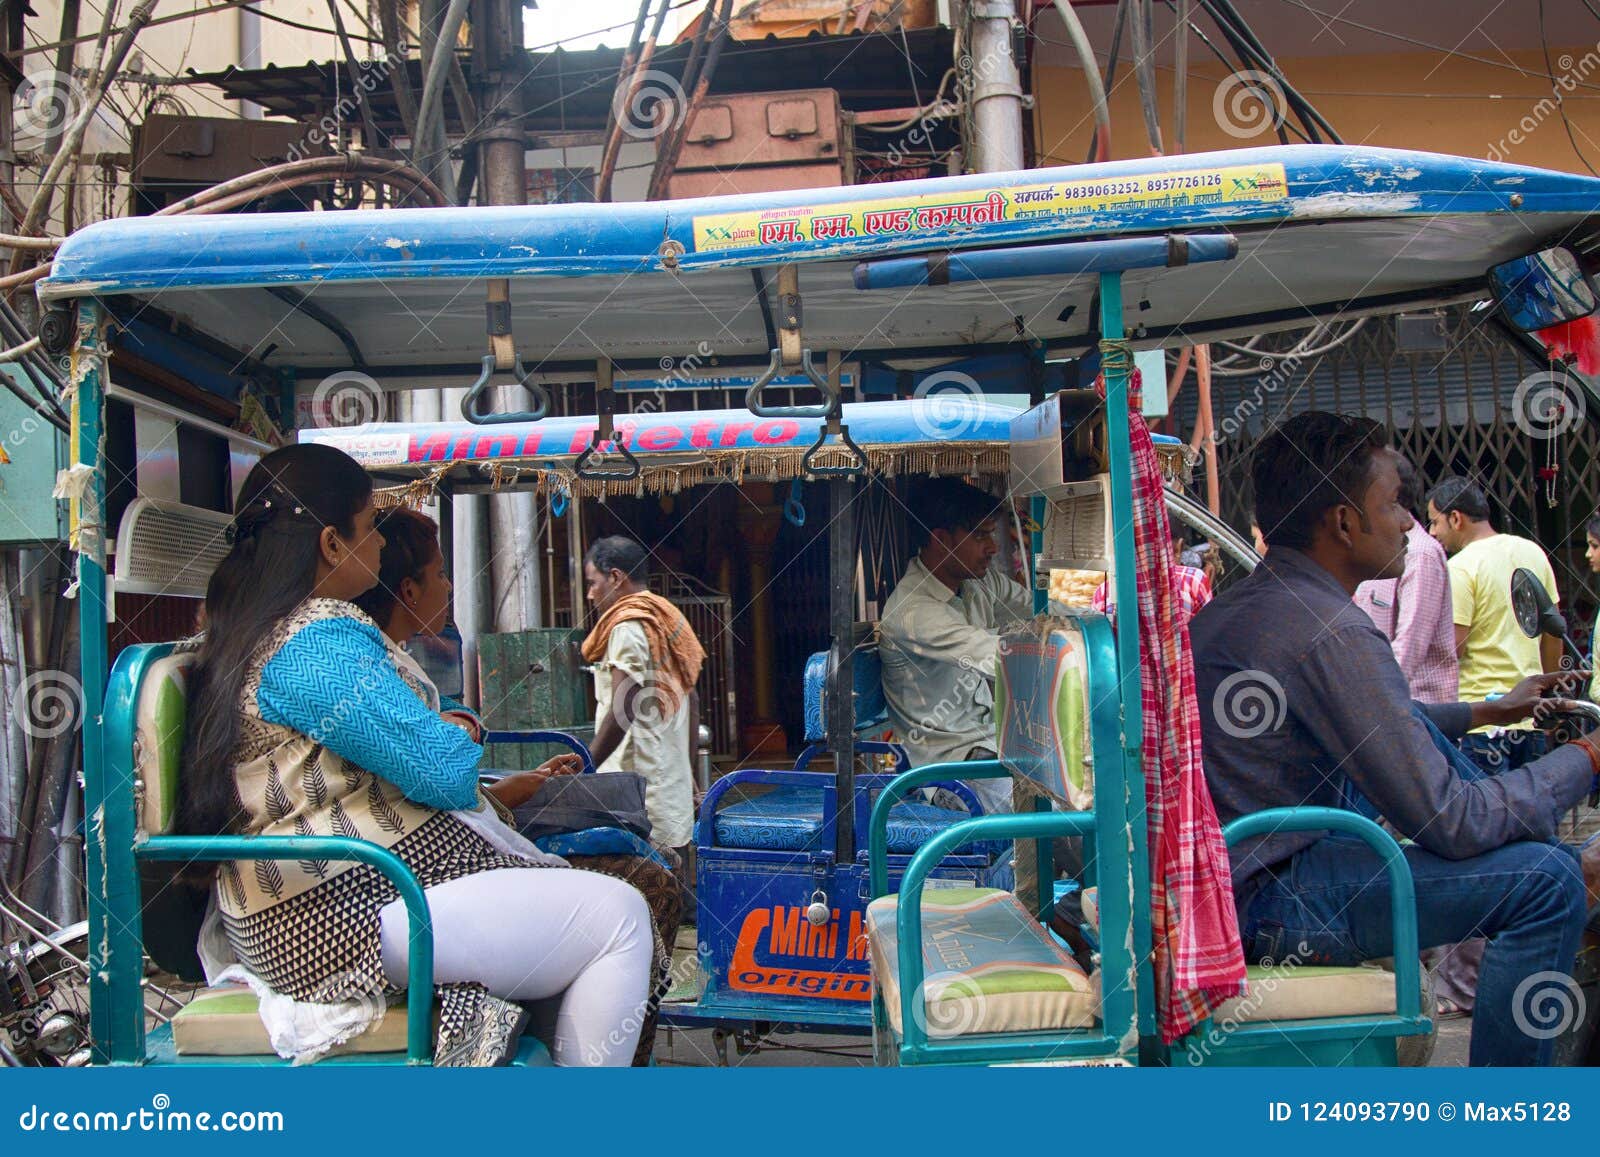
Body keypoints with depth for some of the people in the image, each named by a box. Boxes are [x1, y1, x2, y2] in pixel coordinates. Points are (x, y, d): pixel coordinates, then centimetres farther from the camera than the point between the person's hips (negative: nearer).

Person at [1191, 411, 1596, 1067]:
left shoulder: (1237, 604, 10)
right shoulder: (1332, 633, -21)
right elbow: (1448, 823, -18)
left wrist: (1486, 712, 29)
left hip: (1206, 879, 10)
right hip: (1263, 908, -10)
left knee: (1420, 730, 21)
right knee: (1546, 879, -13)